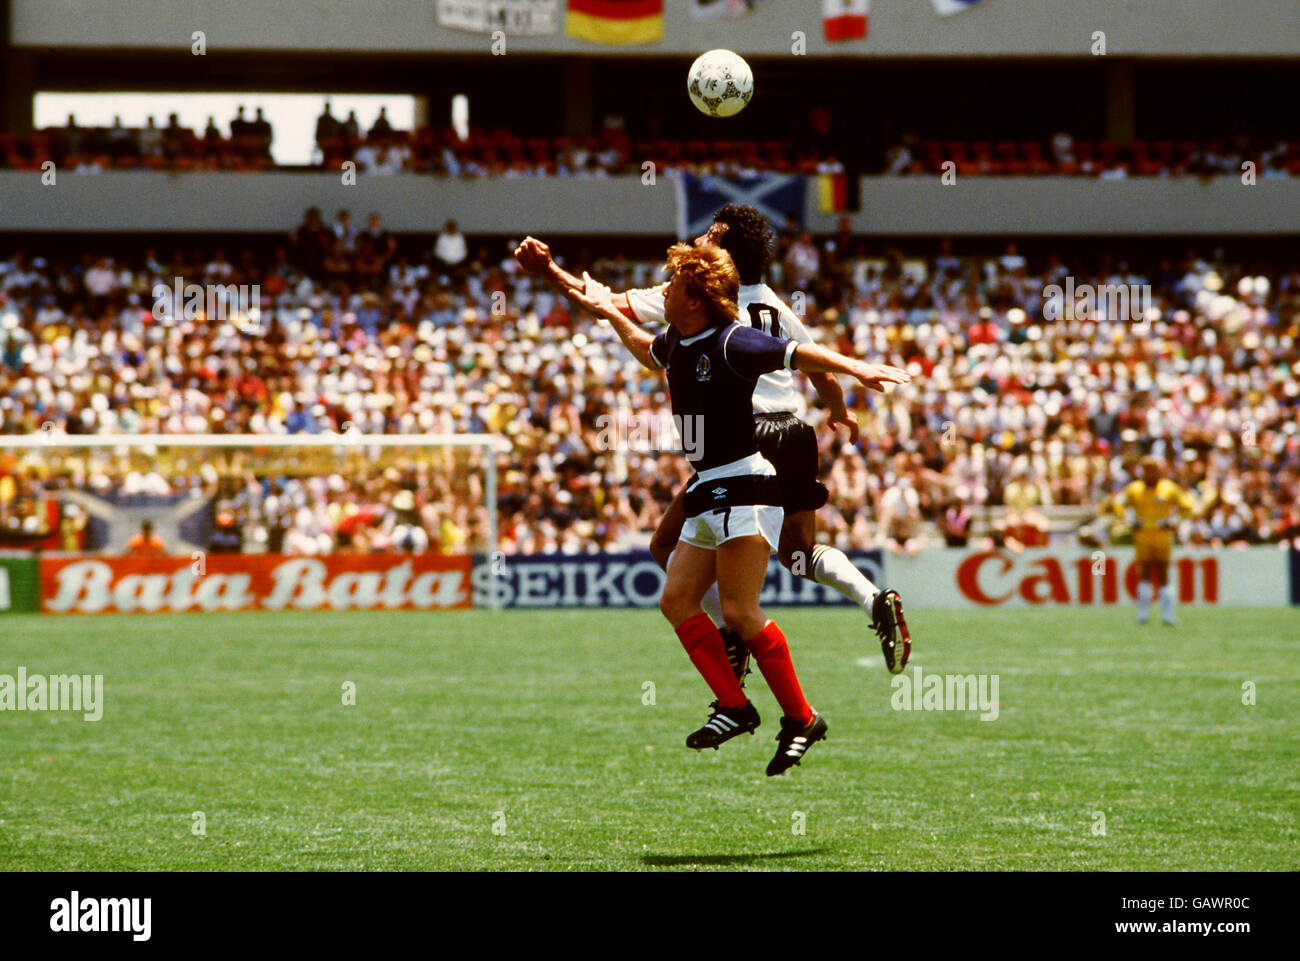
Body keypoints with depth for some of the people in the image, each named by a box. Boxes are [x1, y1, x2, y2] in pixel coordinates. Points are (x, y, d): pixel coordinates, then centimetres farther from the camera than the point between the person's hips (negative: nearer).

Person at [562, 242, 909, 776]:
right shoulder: (676, 343, 12)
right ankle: (734, 706, 5)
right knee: (676, 600, 1)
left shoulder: (729, 344, -15)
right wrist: (610, 313, 35)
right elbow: (648, 351, 36)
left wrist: (856, 370, -34)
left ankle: (801, 720, -6)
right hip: (707, 491, 9)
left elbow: (798, 354, -22)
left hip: (745, 486, -9)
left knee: (739, 613, -15)